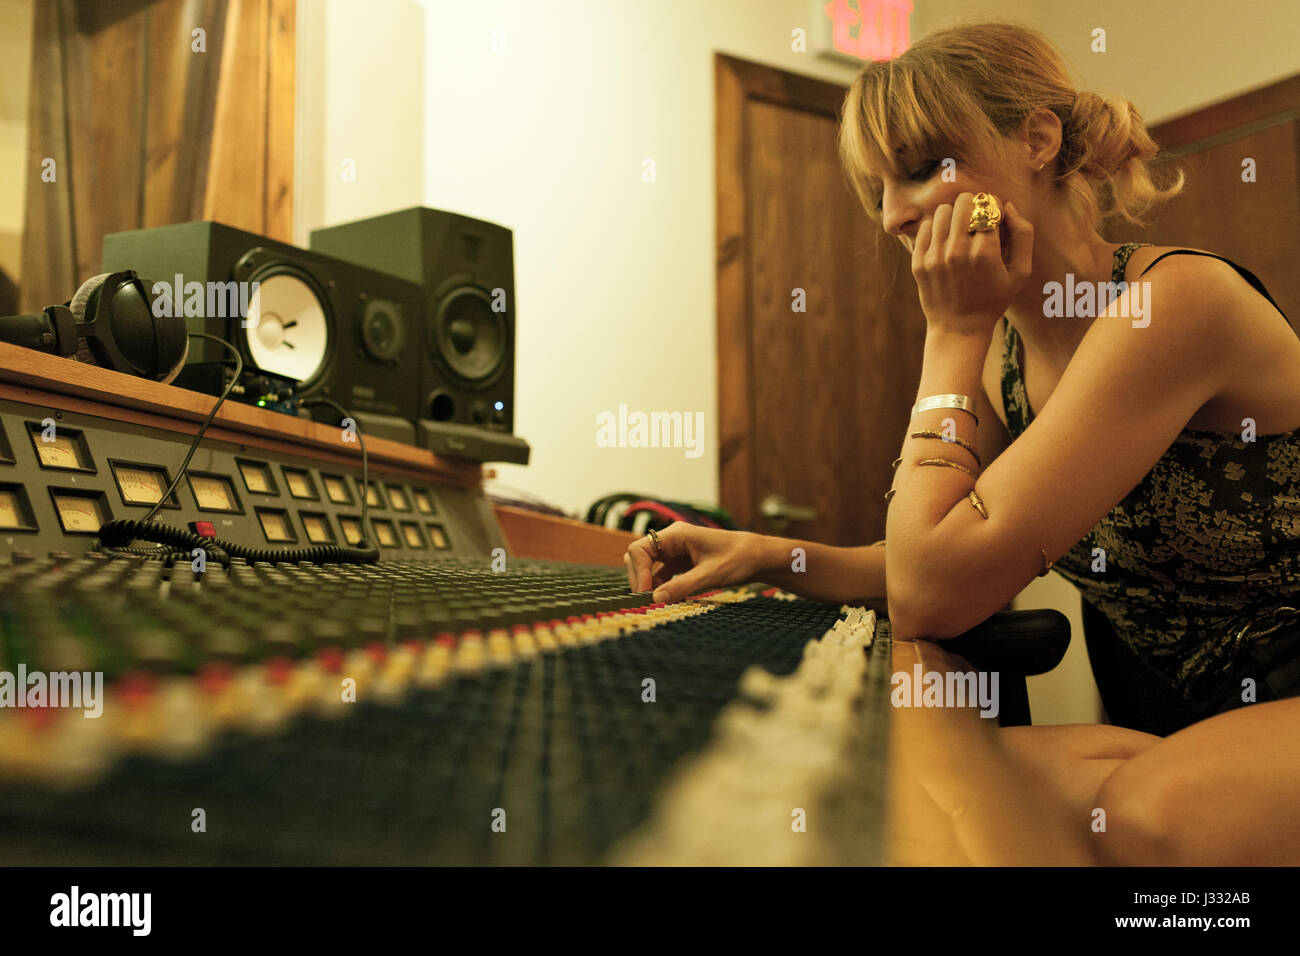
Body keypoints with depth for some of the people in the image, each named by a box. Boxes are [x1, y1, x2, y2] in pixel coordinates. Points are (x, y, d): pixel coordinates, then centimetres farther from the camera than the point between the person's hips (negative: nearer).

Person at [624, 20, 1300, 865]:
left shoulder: (1179, 301, -22)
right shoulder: (1007, 349, 3)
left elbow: (931, 597, -24)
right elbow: (936, 569, 6)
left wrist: (955, 332, -17)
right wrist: (768, 556, -8)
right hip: (1207, 717, 7)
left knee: (1161, 812, -38)